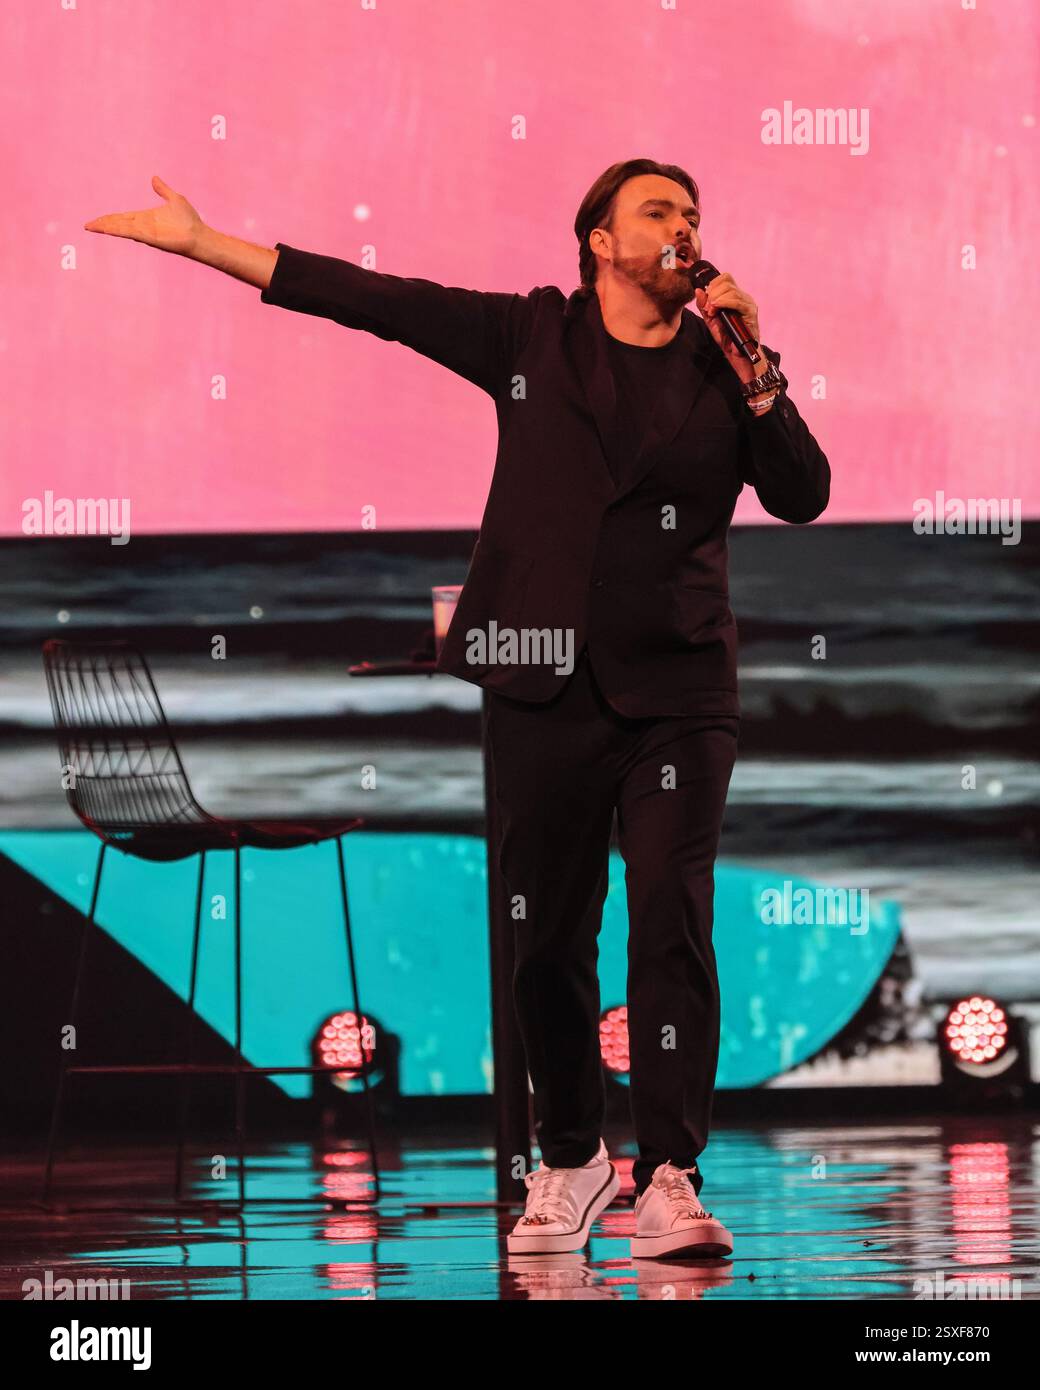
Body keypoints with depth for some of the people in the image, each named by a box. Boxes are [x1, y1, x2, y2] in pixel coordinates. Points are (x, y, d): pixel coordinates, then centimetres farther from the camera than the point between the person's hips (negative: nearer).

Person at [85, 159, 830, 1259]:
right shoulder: (529, 337, 7)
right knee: (548, 938, 5)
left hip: (677, 693, 0)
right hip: (544, 686, 0)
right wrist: (198, 241, 3)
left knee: (673, 928, -11)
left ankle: (669, 1180, -11)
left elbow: (804, 496, 2)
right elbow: (369, 298, 5)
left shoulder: (721, 368, 9)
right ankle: (568, 1162, 22)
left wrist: (753, 370, -9)